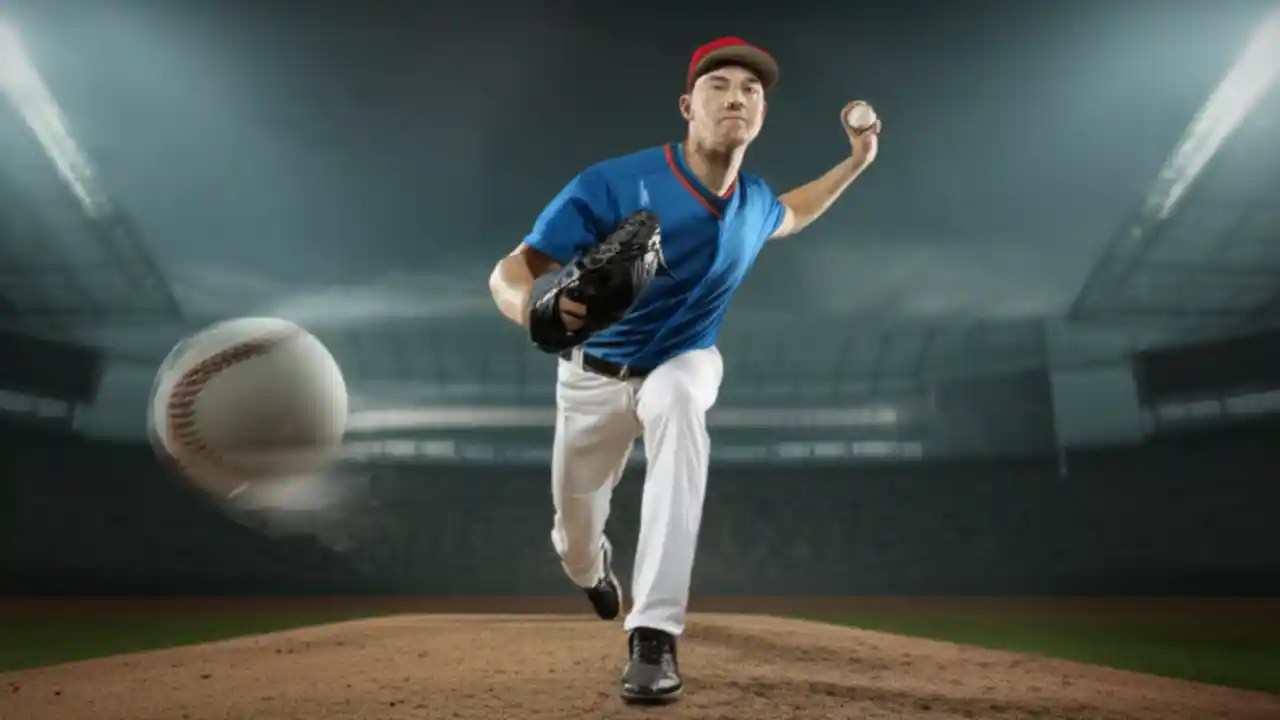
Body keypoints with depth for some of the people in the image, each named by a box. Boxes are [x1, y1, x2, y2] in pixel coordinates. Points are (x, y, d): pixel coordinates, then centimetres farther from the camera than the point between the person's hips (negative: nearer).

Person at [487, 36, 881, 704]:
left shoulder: (755, 201, -11)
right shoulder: (611, 184, -29)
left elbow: (788, 216, 16)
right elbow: (508, 270, -31)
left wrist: (856, 161, 3)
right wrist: (531, 306, -55)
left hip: (683, 363, 1)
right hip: (595, 373, -1)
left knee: (679, 403, -36)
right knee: (575, 528, 13)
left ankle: (654, 636, -35)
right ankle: (594, 569, 56)